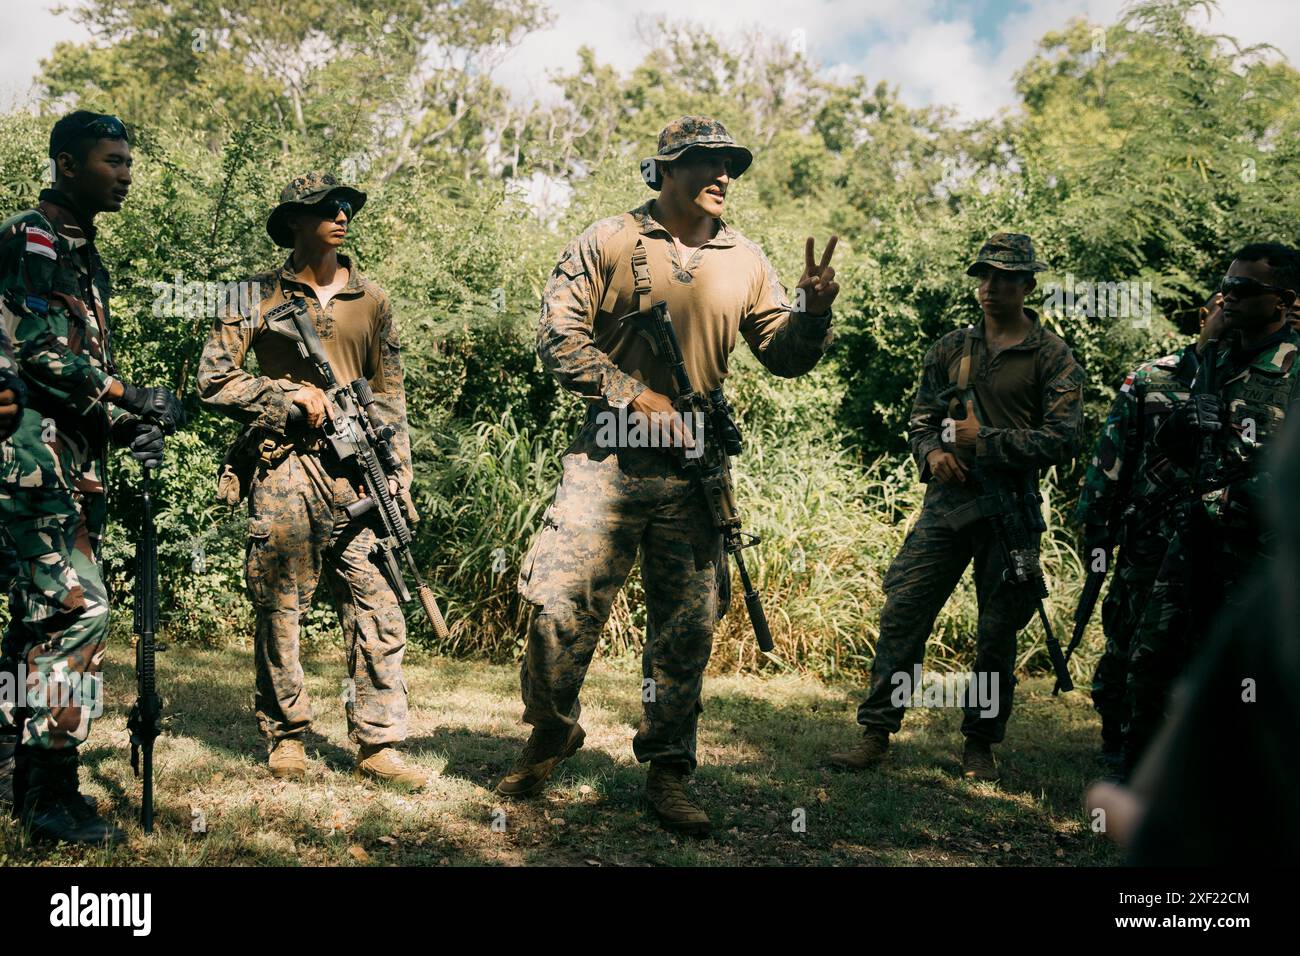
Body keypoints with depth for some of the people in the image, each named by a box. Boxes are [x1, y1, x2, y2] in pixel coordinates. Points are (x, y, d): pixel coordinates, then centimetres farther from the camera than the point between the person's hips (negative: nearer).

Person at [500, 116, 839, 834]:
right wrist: (636, 395, -12)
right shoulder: (608, 244, 1)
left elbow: (785, 356, 14)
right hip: (611, 455, -3)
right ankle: (552, 730, 20)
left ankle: (667, 772, 18)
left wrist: (813, 311, -7)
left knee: (688, 624, 5)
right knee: (562, 603, -6)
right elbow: (559, 335, -4)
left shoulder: (745, 263, 12)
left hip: (694, 466, 3)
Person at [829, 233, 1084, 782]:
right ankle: (876, 734, 4)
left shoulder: (1052, 357, 0)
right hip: (947, 503, 3)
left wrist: (984, 441, -14)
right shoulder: (950, 349, 13)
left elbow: (1063, 439, -7)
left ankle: (980, 745, 18)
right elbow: (921, 418, 17)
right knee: (902, 614, -3)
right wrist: (932, 452, -6)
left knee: (997, 634, 5)